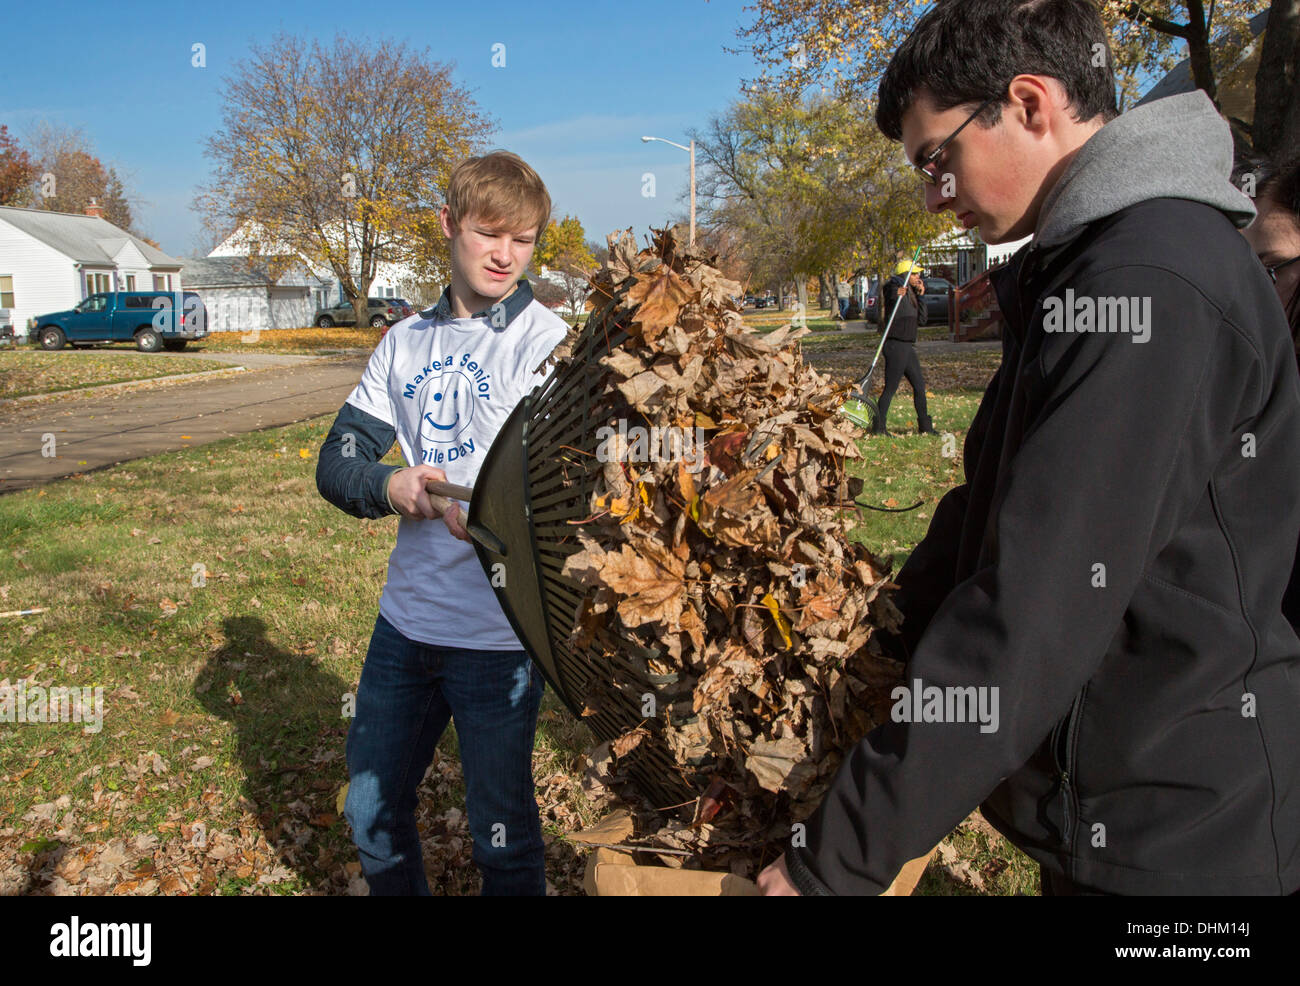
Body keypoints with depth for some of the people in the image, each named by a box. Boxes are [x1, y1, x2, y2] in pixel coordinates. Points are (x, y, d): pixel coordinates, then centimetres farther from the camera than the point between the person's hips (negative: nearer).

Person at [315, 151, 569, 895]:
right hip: (406, 618, 6)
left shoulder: (546, 341, -8)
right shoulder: (407, 342, 9)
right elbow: (338, 462, 8)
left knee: (502, 833, 9)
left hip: (500, 631, -5)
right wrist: (388, 486, -15)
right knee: (372, 813, 20)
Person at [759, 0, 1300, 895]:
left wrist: (840, 859, -24)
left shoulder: (1147, 288, -24)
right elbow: (994, 510, 14)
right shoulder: (1092, 265, 9)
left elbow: (1032, 615, -29)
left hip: (1171, 840, -9)